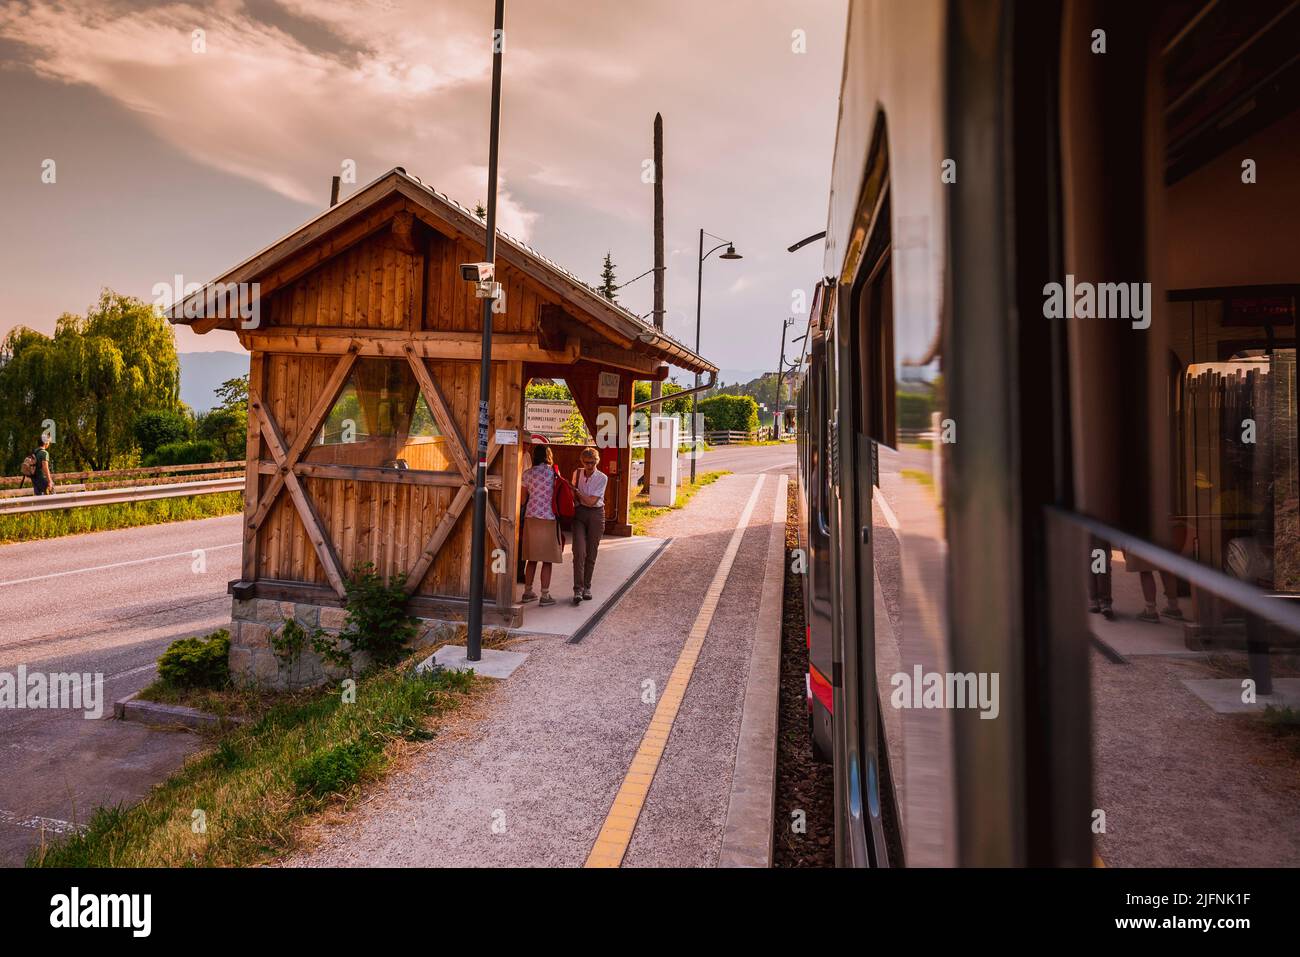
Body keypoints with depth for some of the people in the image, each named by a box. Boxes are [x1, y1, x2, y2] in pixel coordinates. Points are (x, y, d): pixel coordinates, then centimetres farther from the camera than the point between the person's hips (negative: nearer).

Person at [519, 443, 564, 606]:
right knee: (547, 559, 2)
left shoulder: (527, 474, 5)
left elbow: (523, 499, 8)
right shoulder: (553, 472, -5)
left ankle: (528, 591, 19)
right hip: (548, 519, -4)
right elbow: (558, 494, 0)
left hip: (530, 518, 4)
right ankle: (545, 595, 4)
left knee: (532, 558, 13)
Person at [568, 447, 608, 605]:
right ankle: (578, 590, -14)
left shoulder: (602, 478, -6)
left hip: (596, 514, -1)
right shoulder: (577, 473, 5)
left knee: (591, 553, 5)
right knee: (579, 551, -12)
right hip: (579, 514, 1)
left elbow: (591, 501, -12)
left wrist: (576, 491, -7)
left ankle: (587, 587, 19)